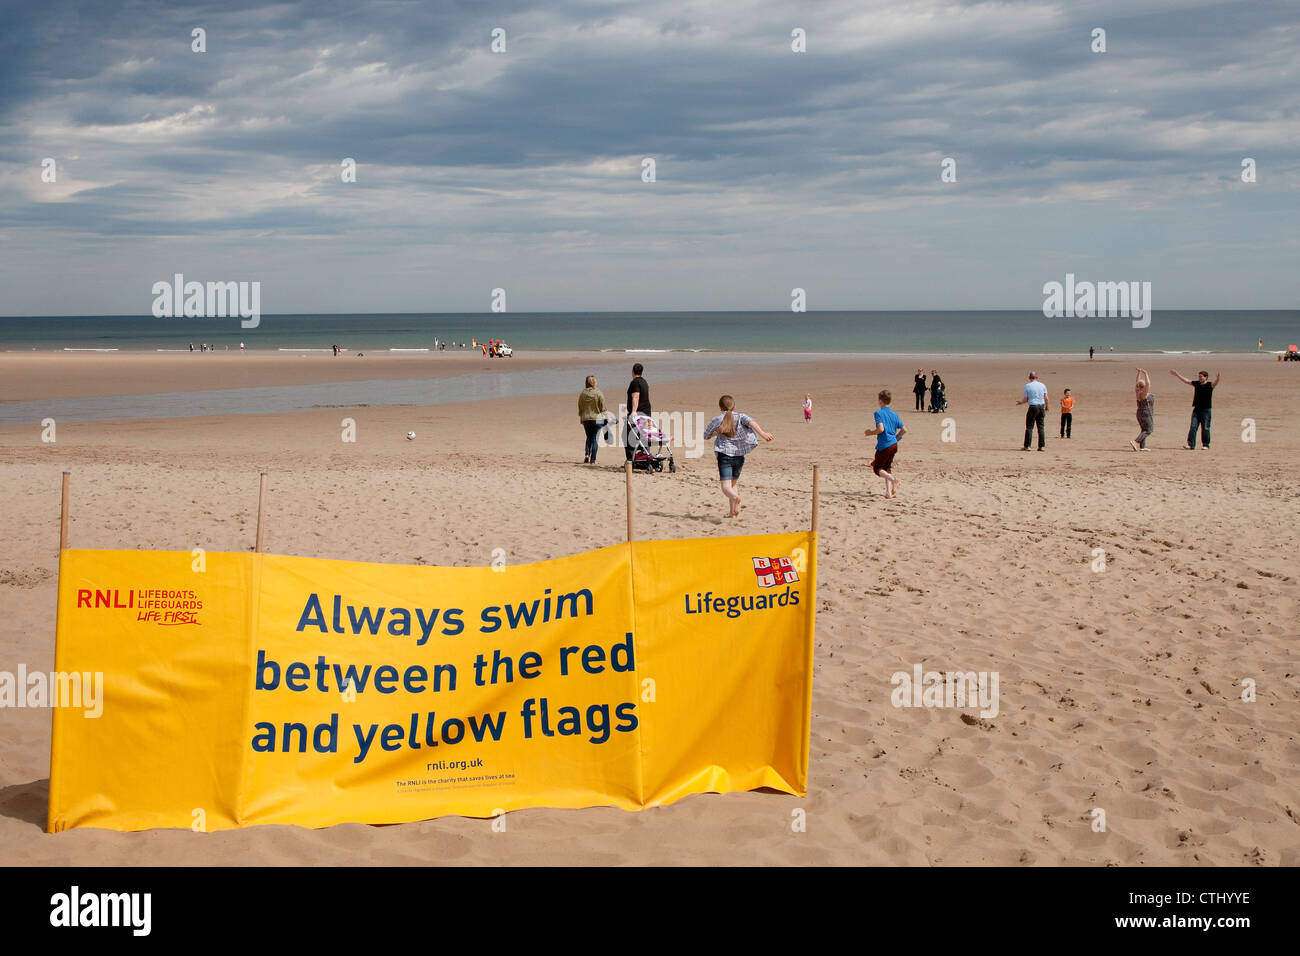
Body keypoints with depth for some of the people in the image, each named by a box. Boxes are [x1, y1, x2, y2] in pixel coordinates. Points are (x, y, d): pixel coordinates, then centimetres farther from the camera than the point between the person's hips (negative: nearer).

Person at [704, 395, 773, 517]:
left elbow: (705, 436, 18)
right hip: (739, 456, 3)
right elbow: (751, 423, -17)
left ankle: (736, 498, -43)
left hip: (724, 455, -3)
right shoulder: (740, 417, 5)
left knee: (726, 486, -10)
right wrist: (763, 433, -31)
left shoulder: (716, 420, 5)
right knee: (733, 484, 20)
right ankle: (733, 513, 17)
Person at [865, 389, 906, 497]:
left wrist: (870, 433, -7)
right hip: (894, 444, 7)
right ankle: (889, 492, 7)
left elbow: (880, 429, -24)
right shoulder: (894, 414, 10)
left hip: (884, 445, -7)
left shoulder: (879, 413, -11)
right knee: (886, 468, 17)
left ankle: (893, 479, -21)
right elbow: (904, 430, 11)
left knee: (877, 468, 6)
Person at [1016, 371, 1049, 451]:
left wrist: (1020, 402, 17)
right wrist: (1046, 407, 17)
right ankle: (1041, 446, 4)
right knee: (1040, 427, 6)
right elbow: (1046, 398, 2)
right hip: (1041, 407, 3)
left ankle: (1027, 446, -4)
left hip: (1033, 407, -3)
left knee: (1029, 427, 0)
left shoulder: (1027, 386, -3)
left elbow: (1025, 400, -2)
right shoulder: (1042, 385, 6)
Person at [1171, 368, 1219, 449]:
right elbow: (1185, 381, 17)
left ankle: (1206, 445, 12)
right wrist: (1177, 375, 18)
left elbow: (1215, 383, -24)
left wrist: (1217, 378, -46)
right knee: (1193, 427, -1)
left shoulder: (1210, 385, -4)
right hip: (1196, 409, 4)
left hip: (1206, 410, -4)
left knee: (1205, 428, 1)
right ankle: (1191, 444, -1)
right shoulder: (1196, 383, 9)